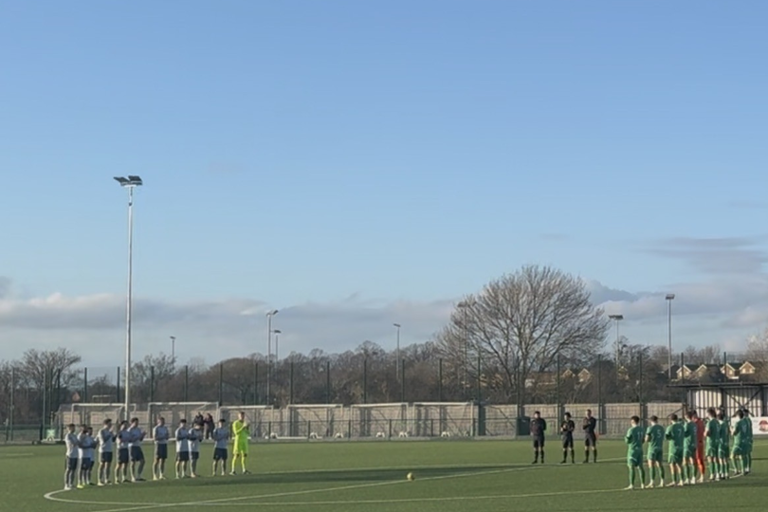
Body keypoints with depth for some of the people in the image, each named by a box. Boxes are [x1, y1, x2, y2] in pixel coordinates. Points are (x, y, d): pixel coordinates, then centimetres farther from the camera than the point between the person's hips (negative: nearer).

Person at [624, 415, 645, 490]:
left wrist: (625, 438, 10)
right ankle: (643, 484, 12)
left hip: (632, 450, -6)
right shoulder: (641, 429, 6)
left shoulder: (631, 430, -13)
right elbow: (643, 440, 12)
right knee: (640, 467, 11)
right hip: (640, 449, 6)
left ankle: (632, 485, -9)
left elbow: (627, 441, -11)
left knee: (632, 467, -6)